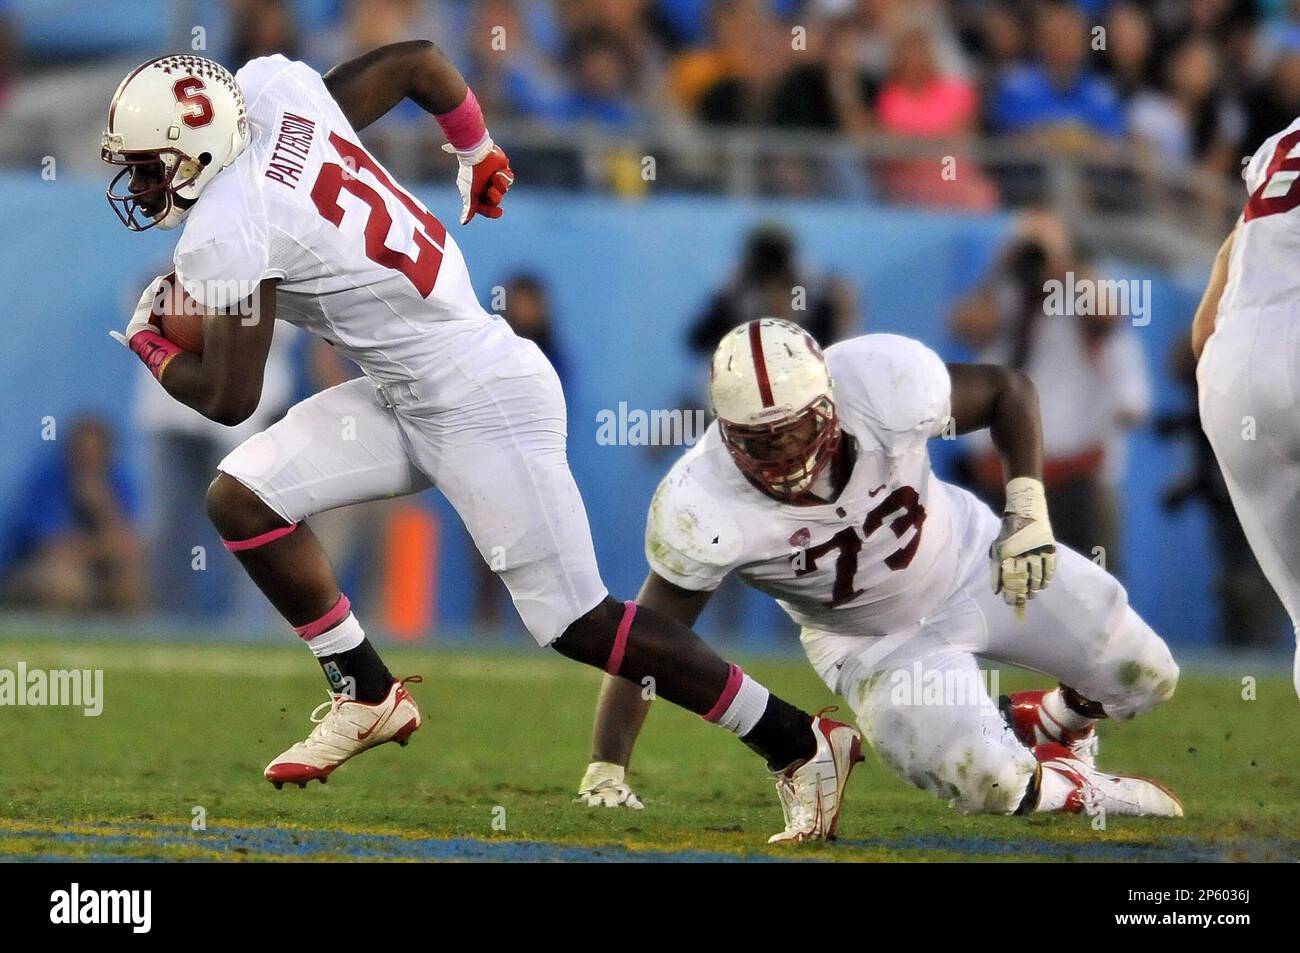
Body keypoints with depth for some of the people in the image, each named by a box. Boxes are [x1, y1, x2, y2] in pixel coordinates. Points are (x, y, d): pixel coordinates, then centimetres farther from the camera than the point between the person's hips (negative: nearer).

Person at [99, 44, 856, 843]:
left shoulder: (226, 235, -21)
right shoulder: (279, 92, 0)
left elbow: (230, 398, -15)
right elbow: (420, 58, 12)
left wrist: (150, 345, 6)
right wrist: (479, 156, 29)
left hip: (484, 407, -10)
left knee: (577, 623, -6)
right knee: (242, 499, 6)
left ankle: (800, 745, 2)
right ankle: (368, 698, 19)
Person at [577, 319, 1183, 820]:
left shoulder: (884, 385, -33)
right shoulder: (702, 510, -35)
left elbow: (1009, 392, -14)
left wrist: (1027, 511, -23)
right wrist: (605, 771, -26)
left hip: (972, 562, 2)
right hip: (875, 641, -2)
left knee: (1146, 679, 7)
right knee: (991, 787, -19)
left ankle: (1048, 721, 41)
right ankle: (1078, 791, 16)